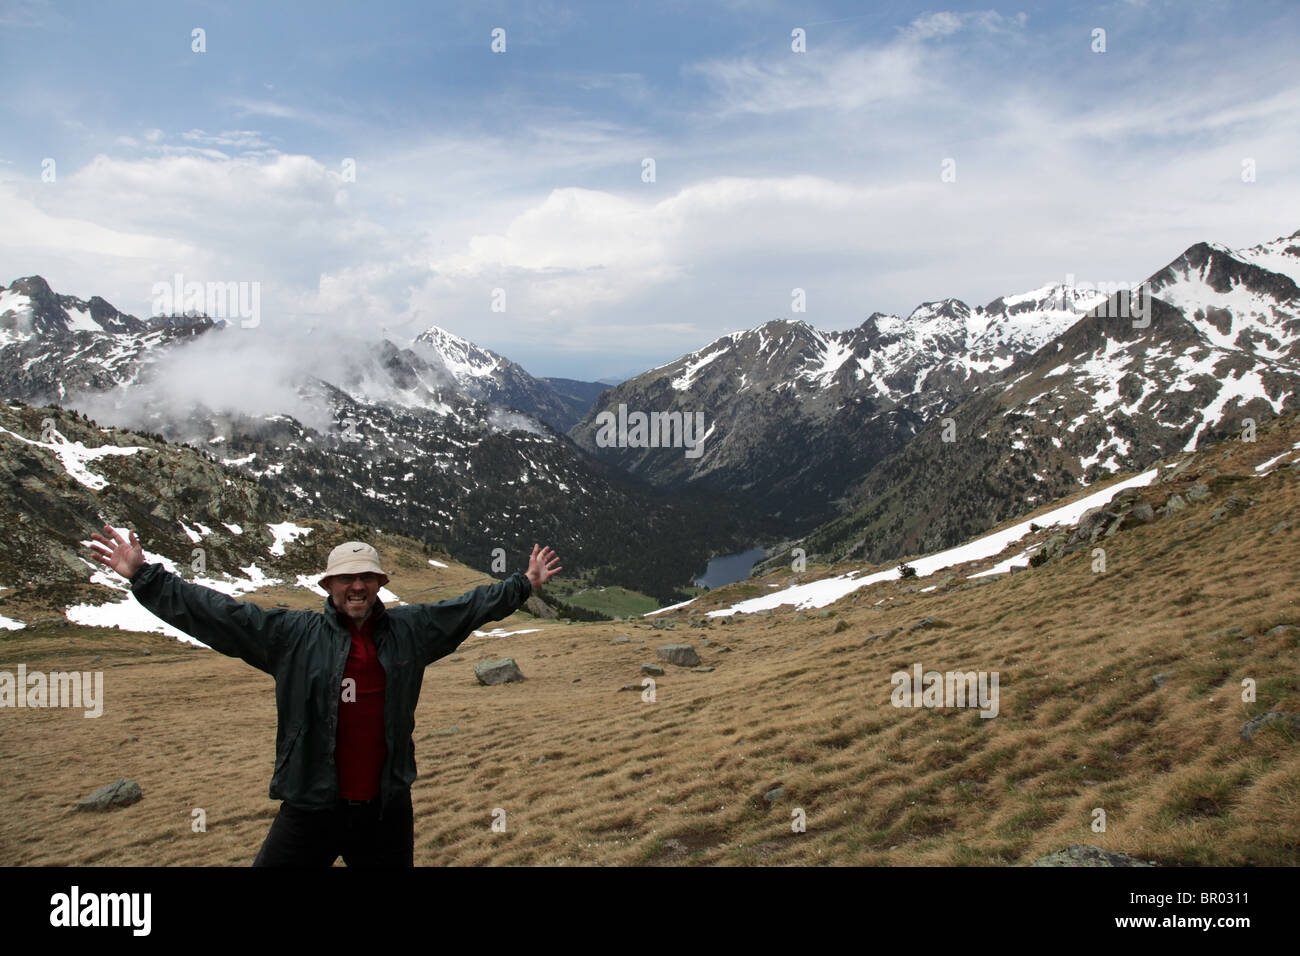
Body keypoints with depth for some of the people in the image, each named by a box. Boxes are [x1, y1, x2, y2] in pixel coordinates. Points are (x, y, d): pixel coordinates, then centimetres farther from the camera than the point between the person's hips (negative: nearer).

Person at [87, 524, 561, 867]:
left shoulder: (410, 629, 4)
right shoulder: (291, 634, -3)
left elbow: (468, 607, 14)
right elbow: (215, 612, -5)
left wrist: (523, 584, 20)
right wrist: (145, 578, -9)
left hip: (388, 809, 2)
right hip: (310, 810, -2)